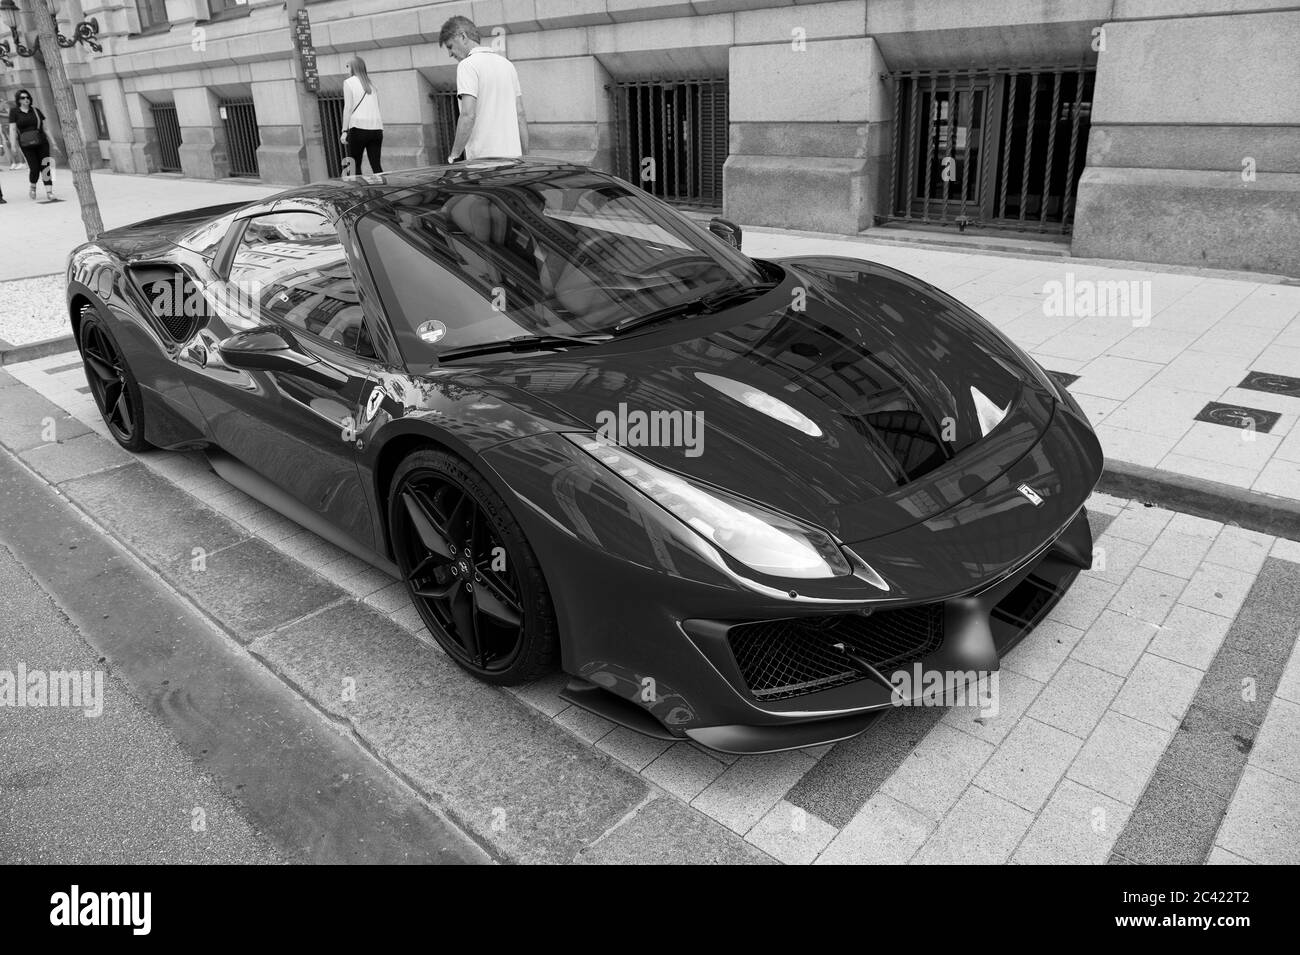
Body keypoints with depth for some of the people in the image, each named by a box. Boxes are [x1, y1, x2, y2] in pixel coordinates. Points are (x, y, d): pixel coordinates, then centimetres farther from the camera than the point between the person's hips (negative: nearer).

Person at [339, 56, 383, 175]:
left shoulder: (349, 82, 4)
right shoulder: (371, 84, 20)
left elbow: (348, 107, -4)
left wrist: (344, 131, -6)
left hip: (358, 127, -5)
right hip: (376, 128, 5)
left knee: (355, 166, 0)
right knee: (376, 164, 1)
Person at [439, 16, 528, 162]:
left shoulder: (468, 65, -5)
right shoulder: (507, 63, 18)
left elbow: (468, 116, -16)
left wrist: (454, 155, -9)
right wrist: (525, 156, 20)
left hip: (483, 156, -7)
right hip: (513, 155, 7)